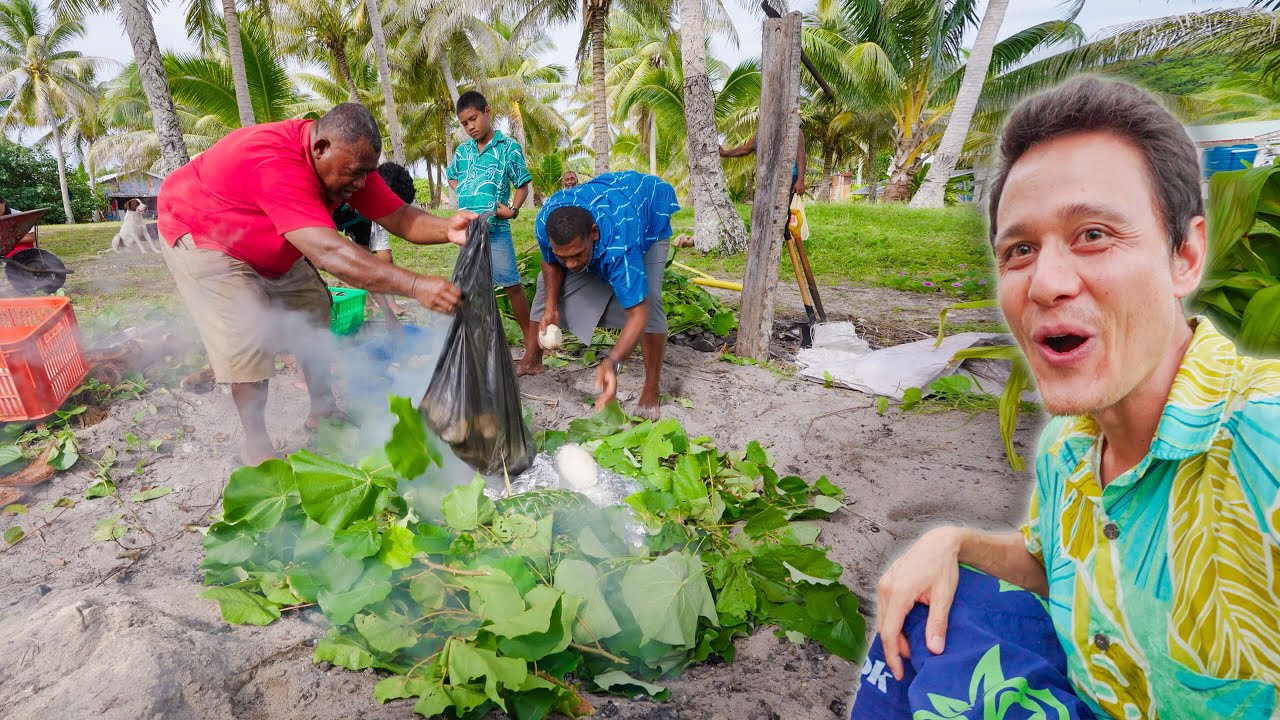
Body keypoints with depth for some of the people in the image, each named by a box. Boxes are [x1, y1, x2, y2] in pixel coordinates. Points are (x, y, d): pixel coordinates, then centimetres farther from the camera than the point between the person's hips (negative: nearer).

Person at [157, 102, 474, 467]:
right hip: (198, 232, -8)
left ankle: (323, 411, 18)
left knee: (313, 311, 6)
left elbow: (400, 217, -20)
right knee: (248, 336, -18)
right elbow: (328, 252, -53)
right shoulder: (276, 163, -43)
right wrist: (416, 286, -61)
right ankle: (256, 447, -5)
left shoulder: (348, 160, -18)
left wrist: (448, 229, -42)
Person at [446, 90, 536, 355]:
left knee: (512, 284, -3)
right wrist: (464, 195, 7)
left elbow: (523, 185, 0)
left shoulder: (509, 148, -2)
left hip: (496, 229, -5)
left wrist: (513, 209, -16)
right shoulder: (462, 151, 11)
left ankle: (530, 336, 7)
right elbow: (452, 178, 27)